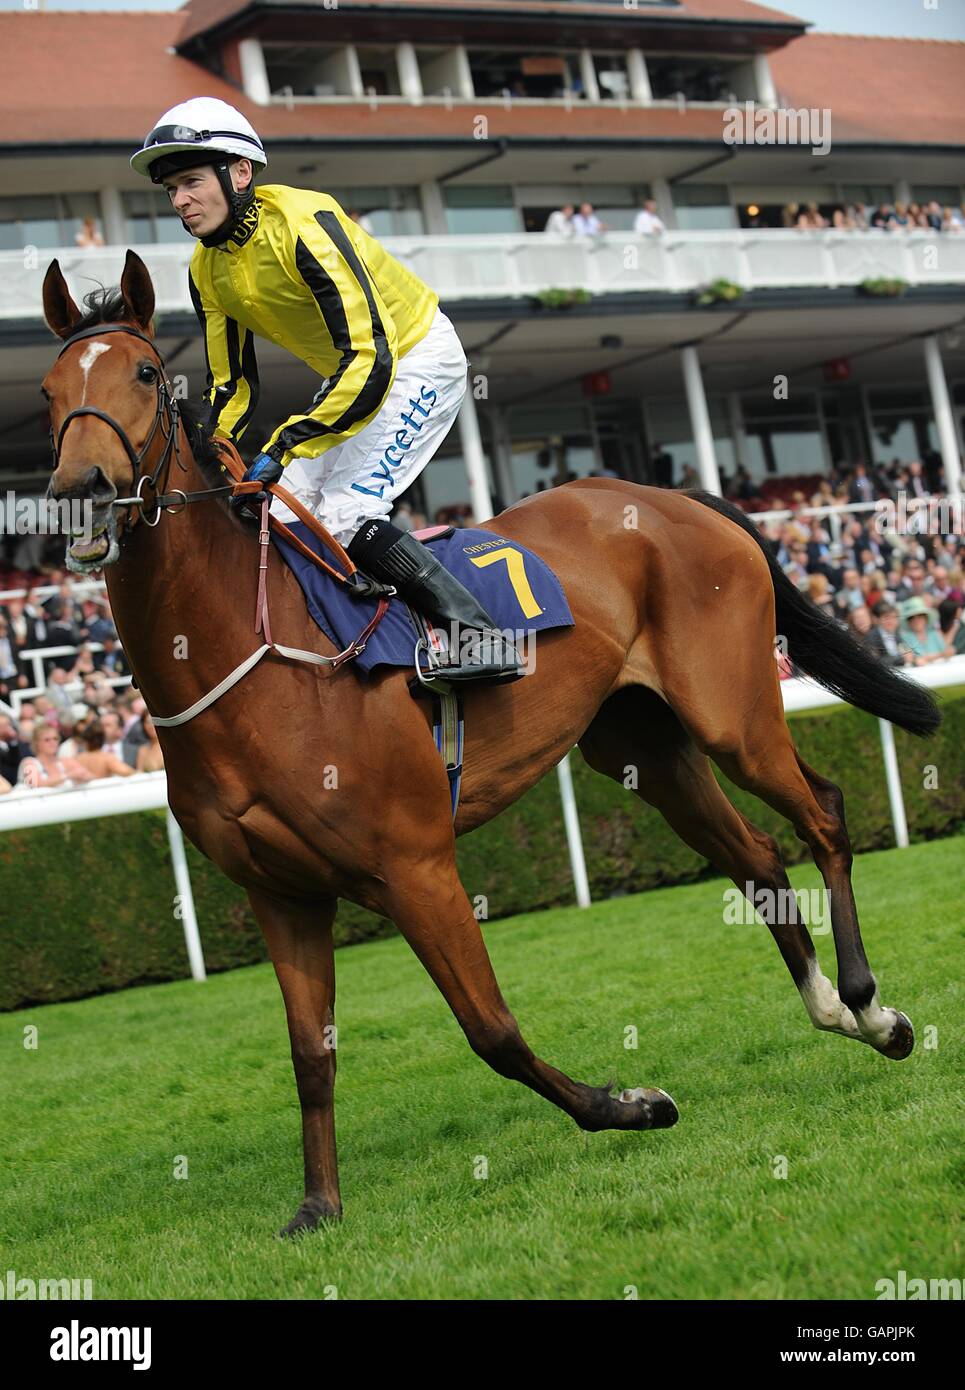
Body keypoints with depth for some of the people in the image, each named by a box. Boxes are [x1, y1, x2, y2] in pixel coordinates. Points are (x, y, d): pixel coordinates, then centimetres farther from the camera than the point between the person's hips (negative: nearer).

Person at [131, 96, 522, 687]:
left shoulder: (303, 223, -30)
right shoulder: (208, 271, -4)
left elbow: (370, 358, -36)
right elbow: (232, 385, 8)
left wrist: (281, 449, -41)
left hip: (418, 356, -9)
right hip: (351, 372, 9)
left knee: (345, 514, -21)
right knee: (285, 512, 0)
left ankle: (482, 632, -19)